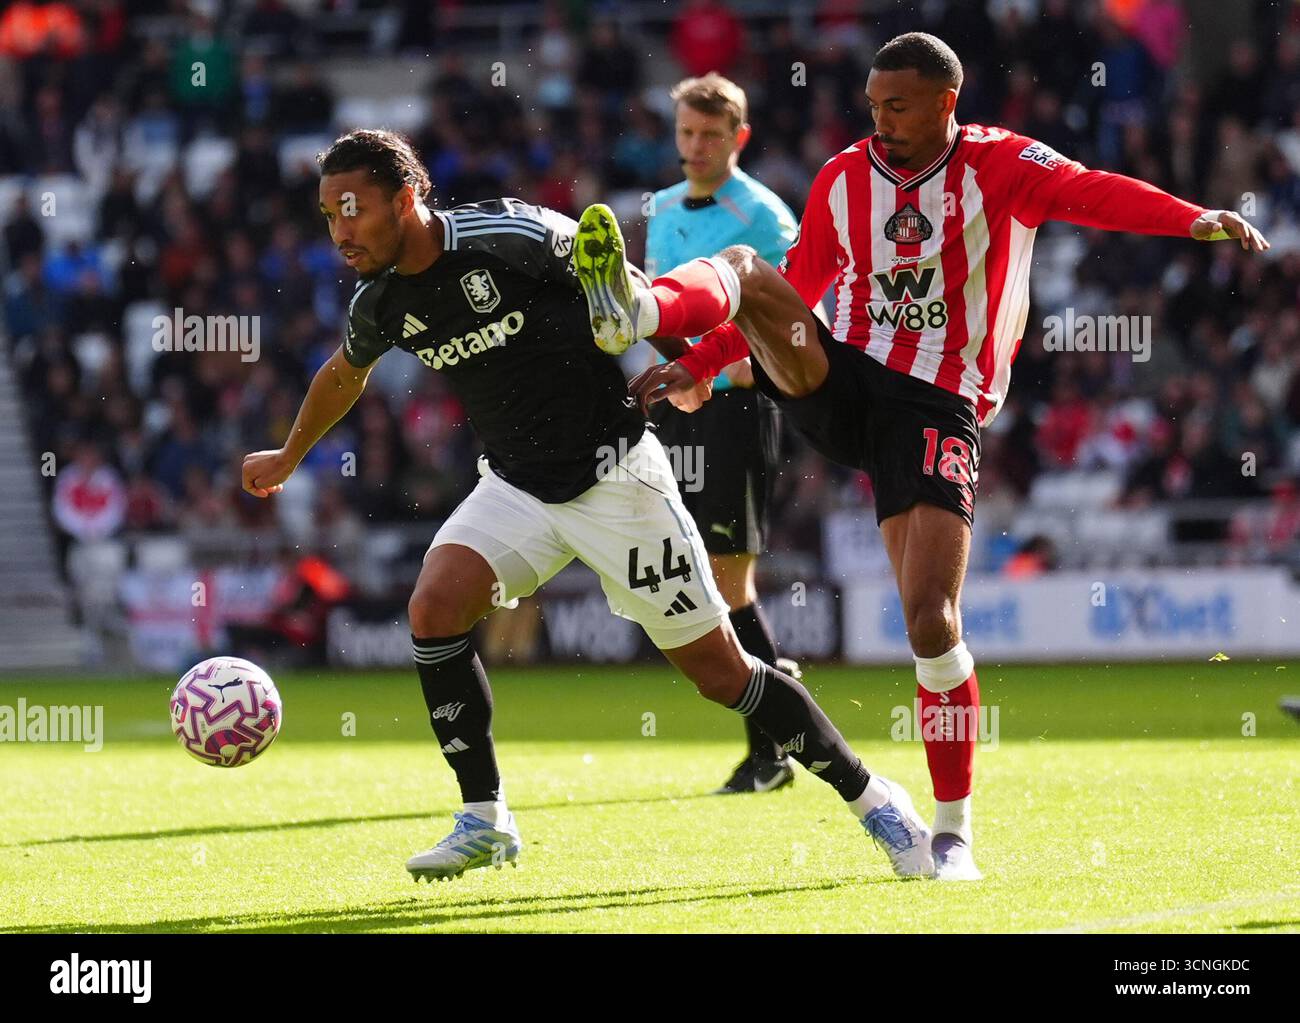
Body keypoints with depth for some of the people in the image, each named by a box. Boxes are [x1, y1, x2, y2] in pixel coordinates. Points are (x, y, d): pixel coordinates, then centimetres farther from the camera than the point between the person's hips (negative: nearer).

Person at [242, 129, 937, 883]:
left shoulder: (512, 237, -21)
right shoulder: (380, 306, -2)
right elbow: (344, 375, 22)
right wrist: (288, 459, 35)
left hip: (615, 475, -5)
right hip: (517, 488, 5)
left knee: (719, 669, -2)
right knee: (434, 607, -19)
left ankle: (869, 796, 14)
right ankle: (485, 821, -7)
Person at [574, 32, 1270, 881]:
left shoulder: (996, 165, -5)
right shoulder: (843, 180, 8)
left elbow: (1086, 192, -24)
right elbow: (795, 288, 23)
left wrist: (1193, 219, -42)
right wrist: (700, 365, 22)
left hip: (935, 412, -4)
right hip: (838, 384, 4)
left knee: (932, 622, -10)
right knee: (743, 268, -18)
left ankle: (953, 833, 3)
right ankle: (634, 312, -50)